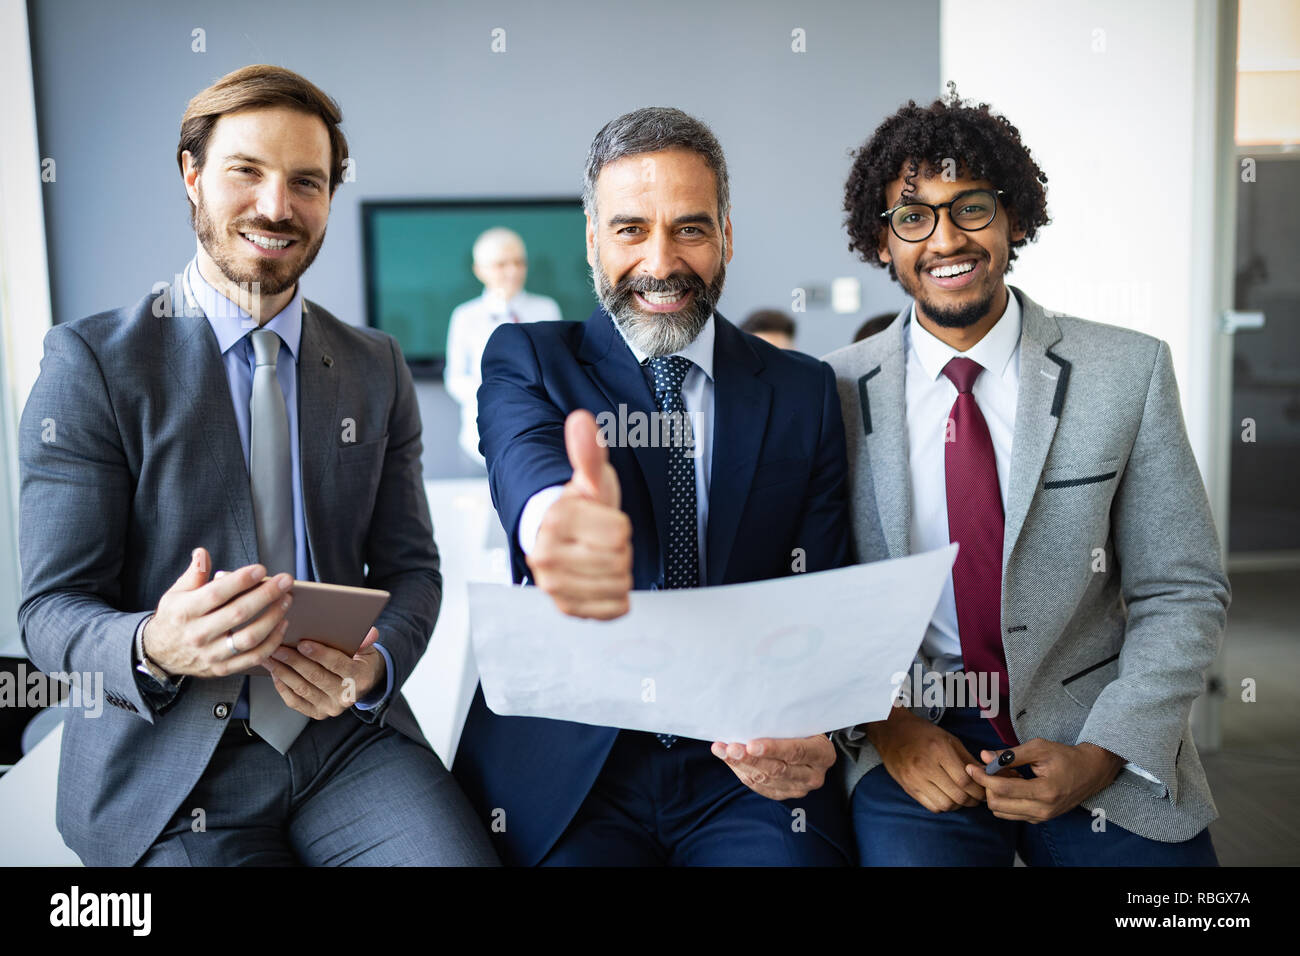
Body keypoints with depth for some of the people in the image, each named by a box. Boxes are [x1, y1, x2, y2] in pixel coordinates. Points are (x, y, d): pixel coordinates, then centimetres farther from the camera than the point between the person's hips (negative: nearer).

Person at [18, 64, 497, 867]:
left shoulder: (378, 369, 8)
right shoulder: (90, 363, -4)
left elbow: (410, 565, 9)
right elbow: (52, 609, -5)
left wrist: (374, 666, -12)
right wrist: (154, 649, -27)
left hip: (349, 739, 2)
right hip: (167, 768, -1)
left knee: (468, 851, -21)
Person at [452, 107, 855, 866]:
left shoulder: (805, 392, 9)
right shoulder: (527, 360, 4)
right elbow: (525, 458, -18)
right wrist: (556, 517, -44)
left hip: (749, 766, 1)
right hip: (567, 765, 0)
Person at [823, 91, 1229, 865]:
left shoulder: (1131, 372, -1)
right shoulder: (834, 392, -1)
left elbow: (1183, 595, 0)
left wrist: (1101, 756, -12)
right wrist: (885, 727, -13)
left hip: (1088, 737, 2)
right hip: (910, 740, -1)